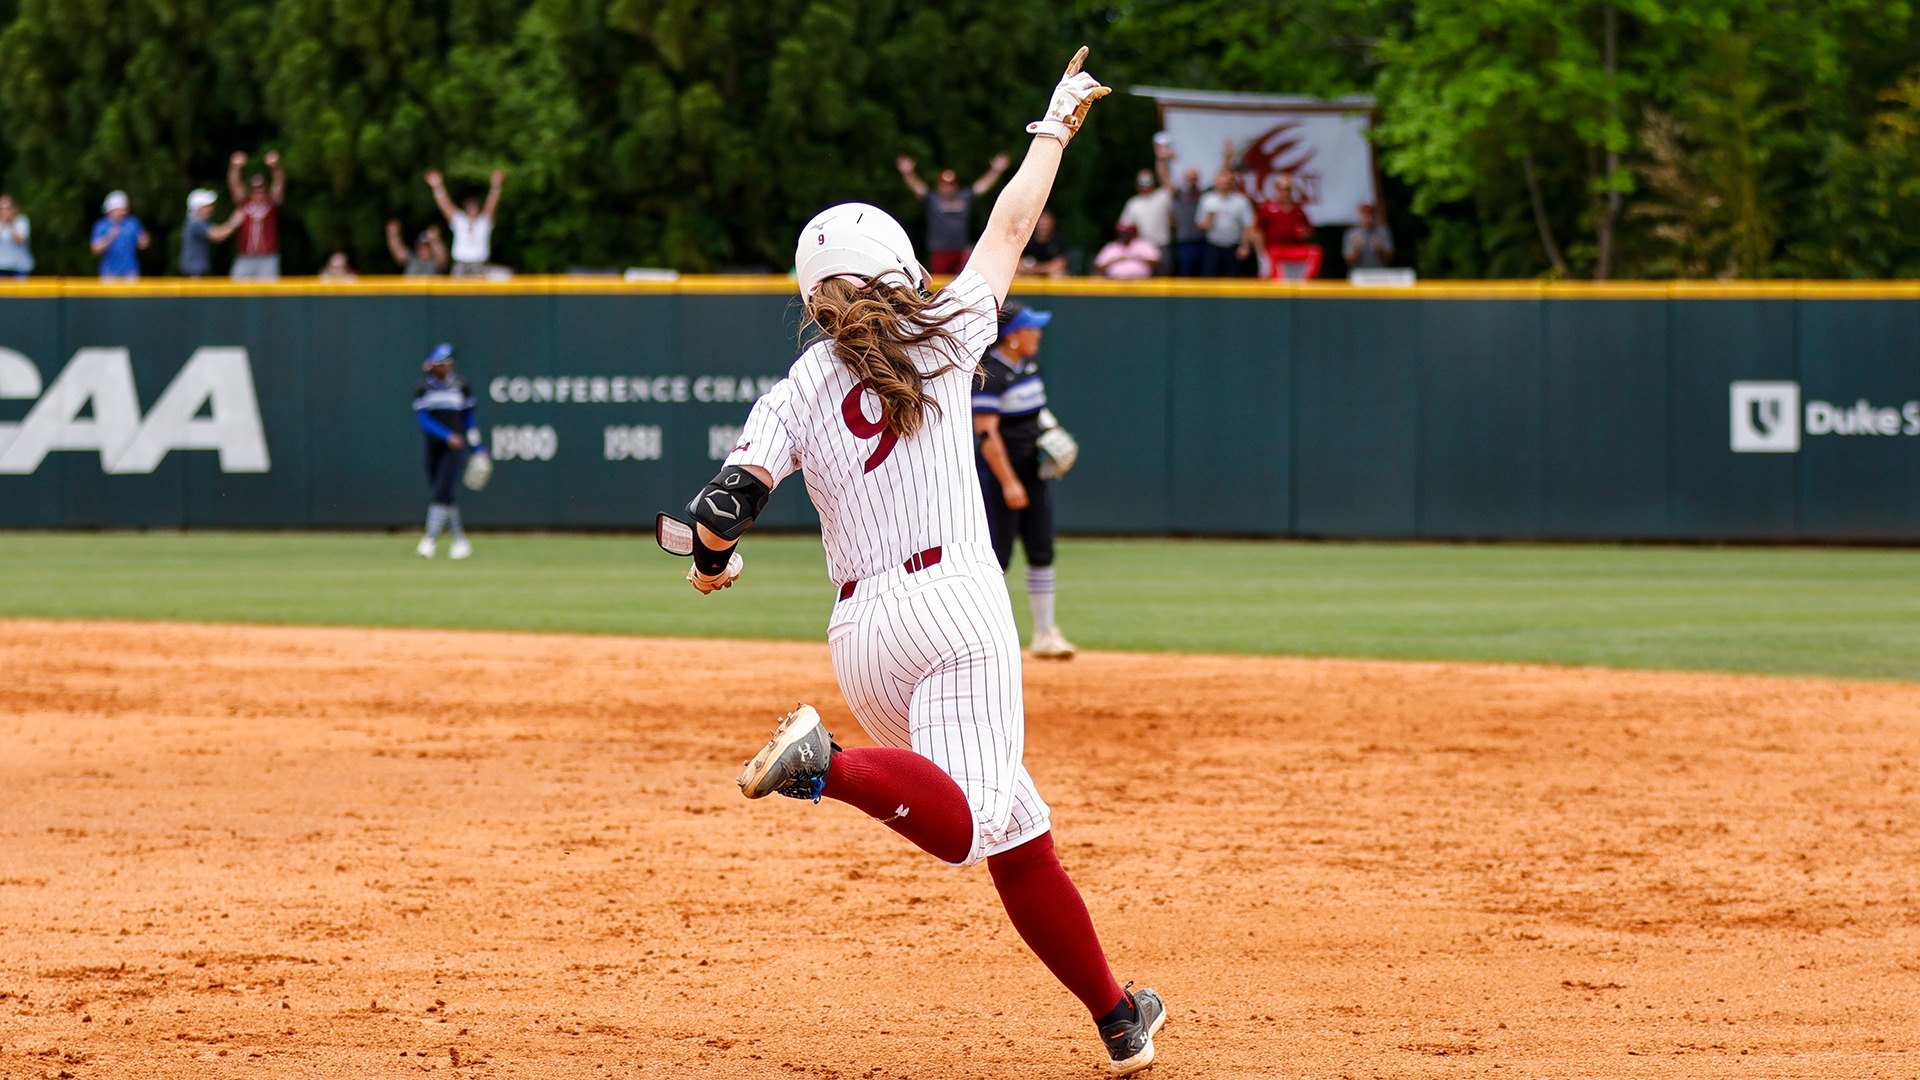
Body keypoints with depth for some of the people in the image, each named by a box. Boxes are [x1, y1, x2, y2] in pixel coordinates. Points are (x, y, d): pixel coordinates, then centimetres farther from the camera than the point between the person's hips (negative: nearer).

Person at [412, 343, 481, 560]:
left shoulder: (461, 386, 3)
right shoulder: (423, 388, 3)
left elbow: (468, 418, 12)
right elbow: (422, 418, -9)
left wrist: (476, 447, 11)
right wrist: (447, 435, -21)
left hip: (455, 447, -3)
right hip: (433, 446, 3)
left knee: (442, 493, -14)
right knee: (443, 495, 7)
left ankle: (429, 540, -20)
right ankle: (460, 541, 17)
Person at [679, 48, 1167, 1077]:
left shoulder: (797, 394, 8)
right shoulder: (941, 344, 5)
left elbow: (725, 503, -4)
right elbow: (1009, 229, 15)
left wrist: (711, 562, 17)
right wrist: (1057, 125, 28)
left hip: (858, 632, 4)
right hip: (954, 603, -4)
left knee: (1017, 833, 11)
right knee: (965, 825, -19)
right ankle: (828, 765, -41)